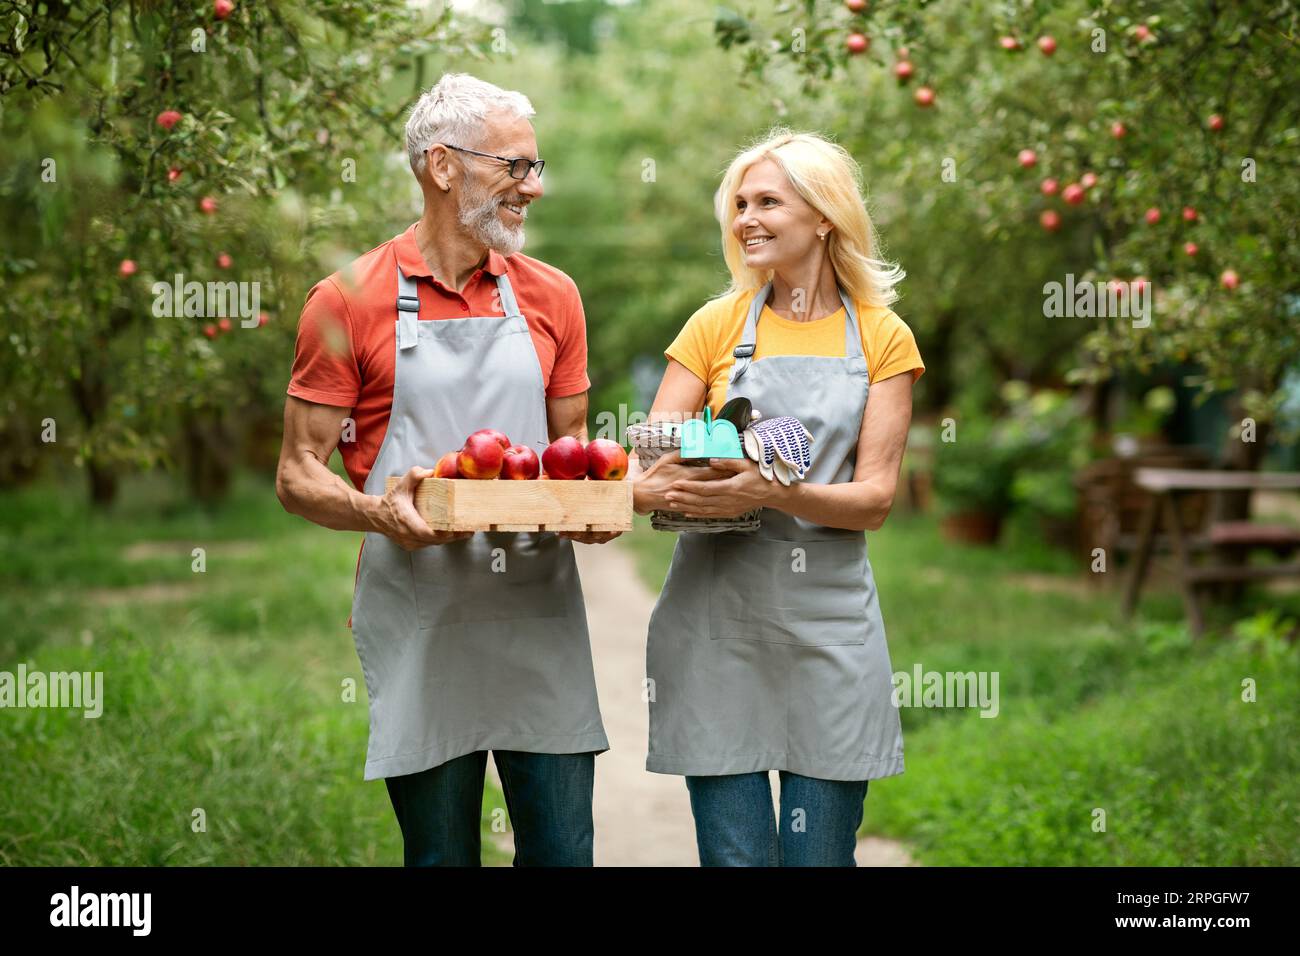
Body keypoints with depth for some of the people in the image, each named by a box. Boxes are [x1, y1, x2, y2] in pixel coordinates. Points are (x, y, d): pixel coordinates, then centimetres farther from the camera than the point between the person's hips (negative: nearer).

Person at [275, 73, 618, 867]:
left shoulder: (551, 297, 10)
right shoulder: (349, 300, -2)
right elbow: (299, 476, -1)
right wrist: (378, 511, -22)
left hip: (540, 615, 3)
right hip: (418, 622, -3)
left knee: (563, 846, 5)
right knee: (439, 851, 6)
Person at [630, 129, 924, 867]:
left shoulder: (883, 339, 5)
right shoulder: (718, 326, 7)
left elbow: (875, 497, -3)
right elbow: (648, 468, 1)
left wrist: (772, 493, -22)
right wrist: (656, 490, -23)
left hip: (830, 618, 0)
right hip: (717, 612, 0)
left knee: (821, 853, 4)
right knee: (735, 851, 2)